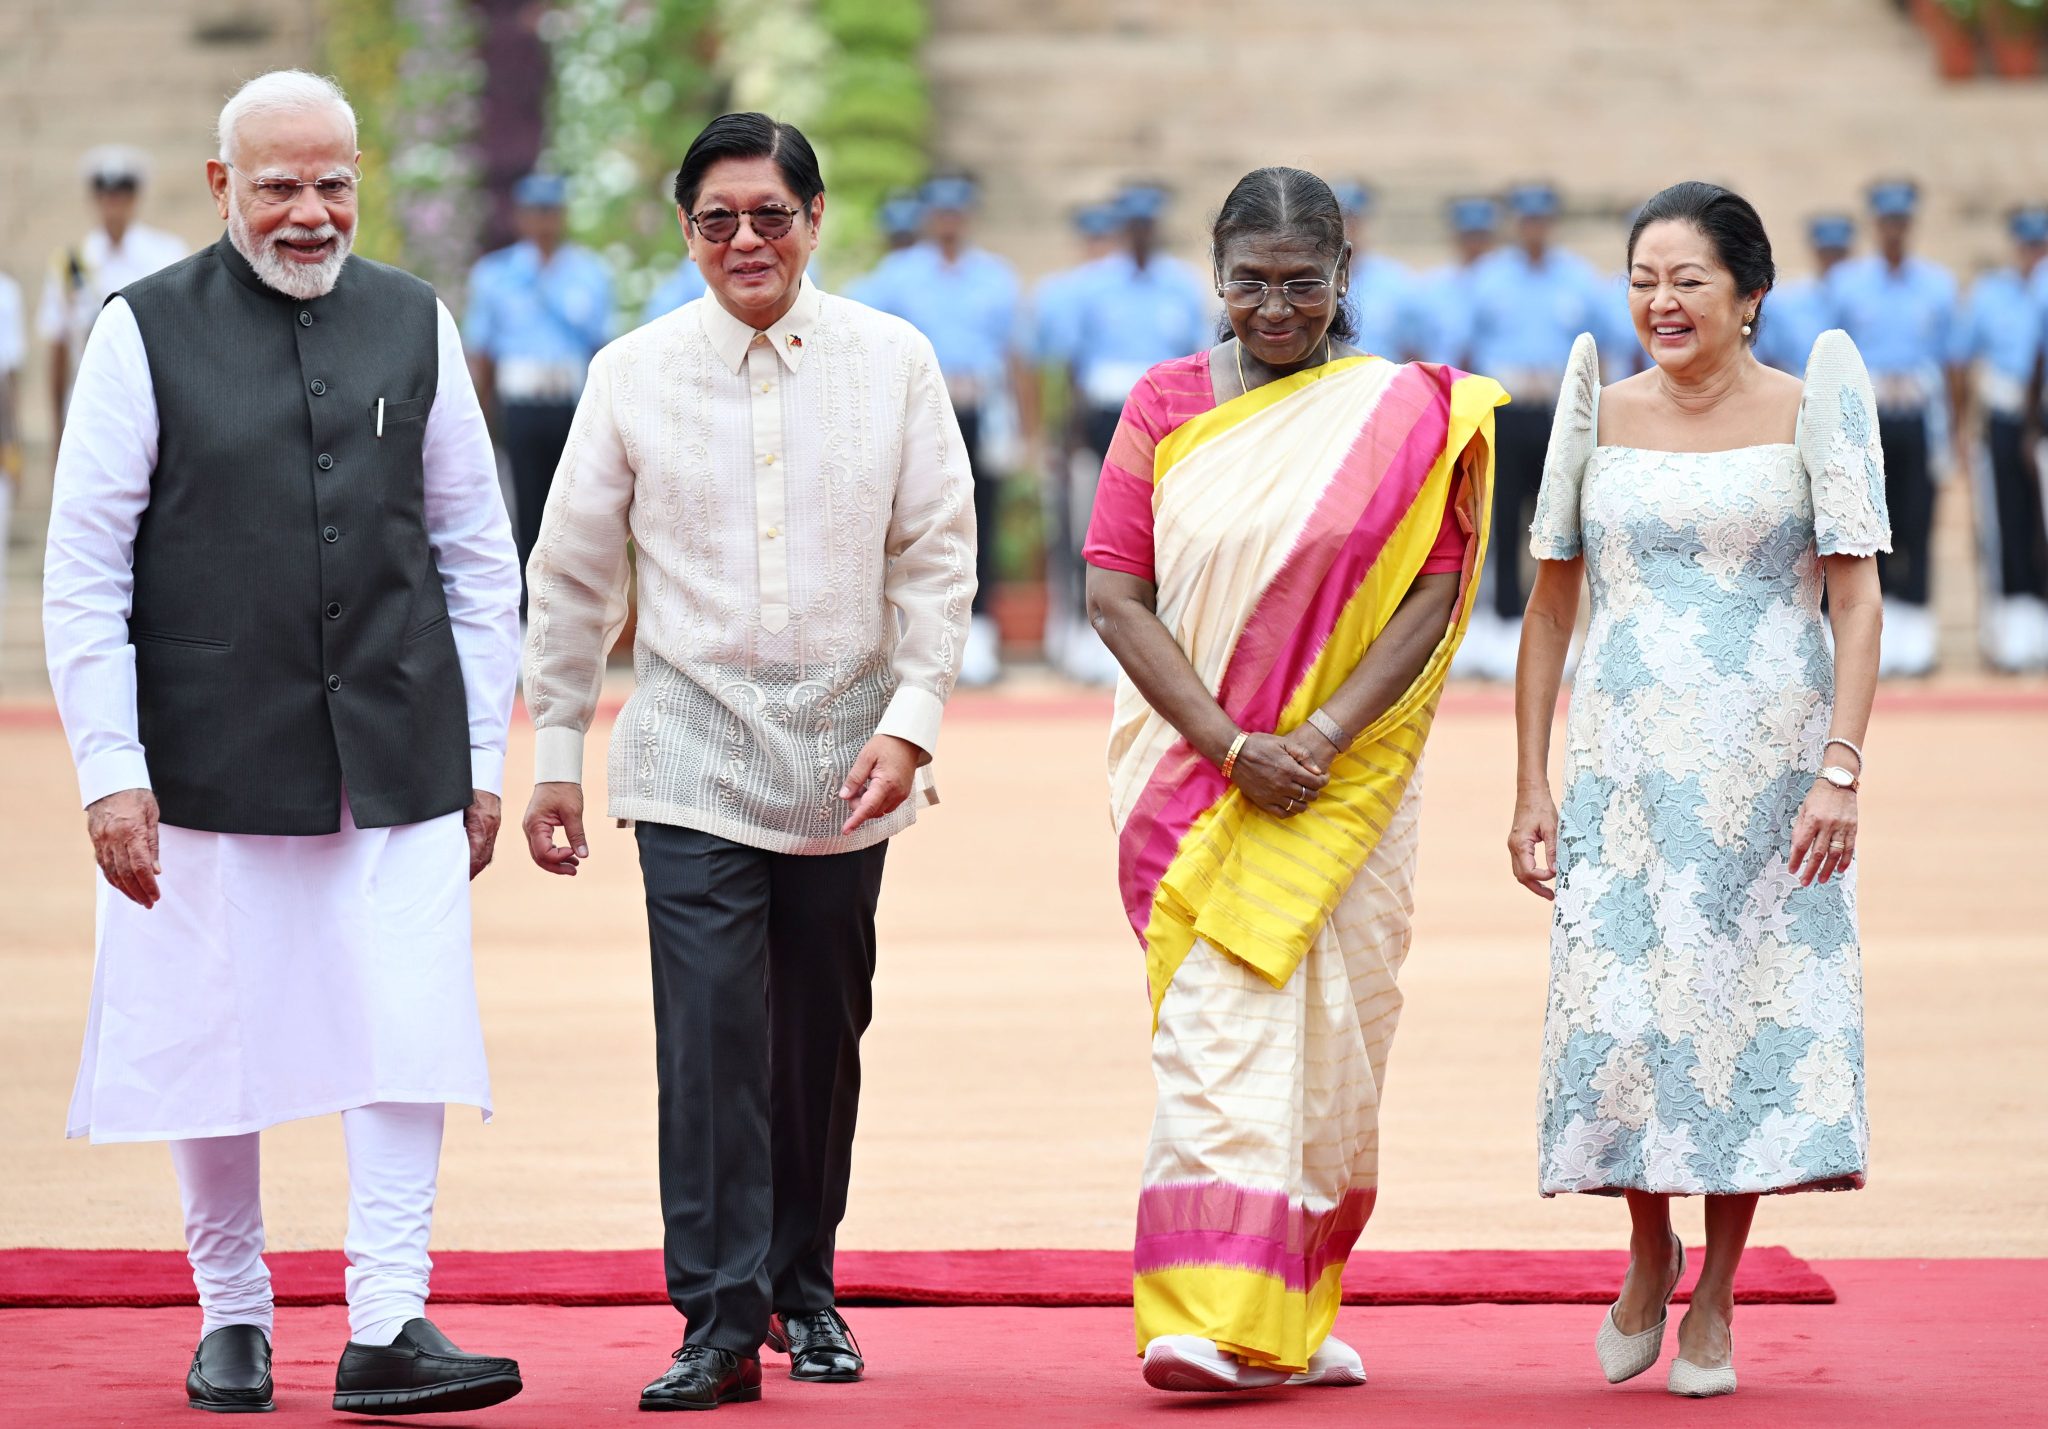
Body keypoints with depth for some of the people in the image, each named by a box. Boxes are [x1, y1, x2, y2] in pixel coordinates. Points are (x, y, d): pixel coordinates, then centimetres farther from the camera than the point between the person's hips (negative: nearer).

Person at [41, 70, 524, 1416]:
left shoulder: (416, 325, 8)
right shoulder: (144, 331, -1)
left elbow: (477, 554, 12)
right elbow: (85, 569, -2)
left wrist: (484, 756, 9)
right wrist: (111, 770, -8)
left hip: (398, 757, 2)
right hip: (210, 759, -2)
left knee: (411, 1035, -7)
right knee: (214, 1043, 5)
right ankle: (234, 1318, 20)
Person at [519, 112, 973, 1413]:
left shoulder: (893, 363, 1)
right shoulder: (633, 375, 1)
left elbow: (937, 556, 3)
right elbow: (574, 574, 8)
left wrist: (911, 718, -7)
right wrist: (556, 753, 8)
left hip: (842, 750, 1)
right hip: (692, 753, -1)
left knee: (823, 1033, 9)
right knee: (712, 1030, -12)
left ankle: (804, 1288, 26)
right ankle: (722, 1323, -9)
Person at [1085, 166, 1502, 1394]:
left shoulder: (1411, 414, 3)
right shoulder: (1165, 406, 4)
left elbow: (1434, 591, -3)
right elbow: (1117, 595, -2)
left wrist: (1323, 739, -14)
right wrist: (1231, 745, -13)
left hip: (1348, 785, 1)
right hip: (1196, 775, -1)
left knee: (1333, 1037, 6)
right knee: (1219, 1029, -11)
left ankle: (1301, 1315, 20)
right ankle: (1215, 1322, -16)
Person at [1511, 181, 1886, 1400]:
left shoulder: (1807, 411, 0)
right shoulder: (1602, 414, 7)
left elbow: (1857, 599, -4)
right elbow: (1552, 606, 11)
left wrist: (1840, 771, -15)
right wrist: (1532, 785, 6)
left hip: (1769, 772, -2)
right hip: (1627, 770, 2)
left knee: (1751, 1018, -1)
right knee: (1619, 1016, -7)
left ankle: (1716, 1295, 13)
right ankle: (1649, 1252, 19)